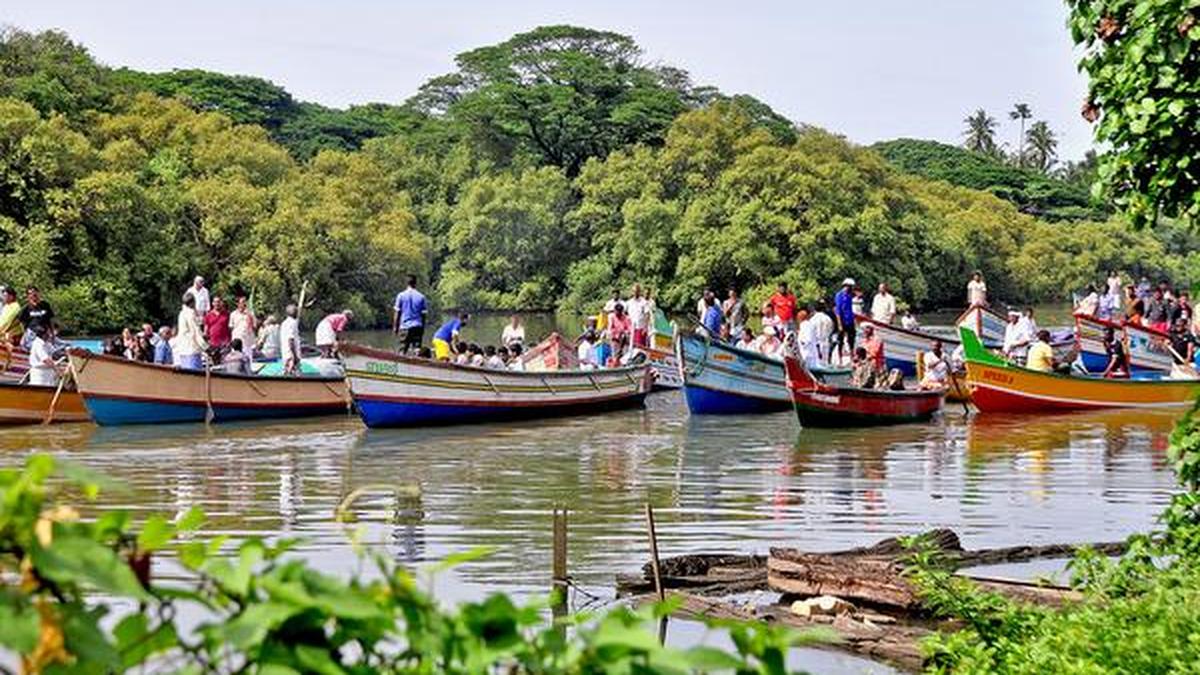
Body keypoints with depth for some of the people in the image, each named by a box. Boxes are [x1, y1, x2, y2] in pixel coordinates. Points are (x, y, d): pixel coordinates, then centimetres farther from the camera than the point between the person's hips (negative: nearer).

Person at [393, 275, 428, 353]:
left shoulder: (401, 295, 0)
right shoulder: (421, 296, 1)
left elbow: (397, 312, 0)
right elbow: (424, 314, 3)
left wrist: (395, 327, 7)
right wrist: (423, 328, 12)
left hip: (405, 326, 0)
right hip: (417, 326, 1)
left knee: (402, 350, 3)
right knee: (417, 348, 0)